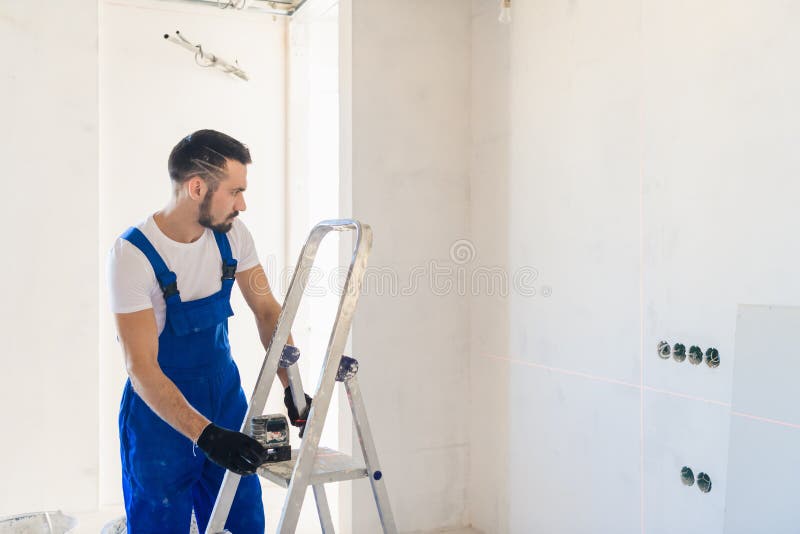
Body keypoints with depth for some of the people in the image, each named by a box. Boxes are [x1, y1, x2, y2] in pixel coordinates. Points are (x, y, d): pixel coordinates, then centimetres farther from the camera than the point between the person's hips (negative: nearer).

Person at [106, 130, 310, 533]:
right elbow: (141, 368, -24)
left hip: (226, 397, 5)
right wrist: (205, 435, -32)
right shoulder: (132, 253, -22)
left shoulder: (233, 234, -6)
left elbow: (267, 311, 2)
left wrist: (292, 391, -7)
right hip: (160, 412, -5)